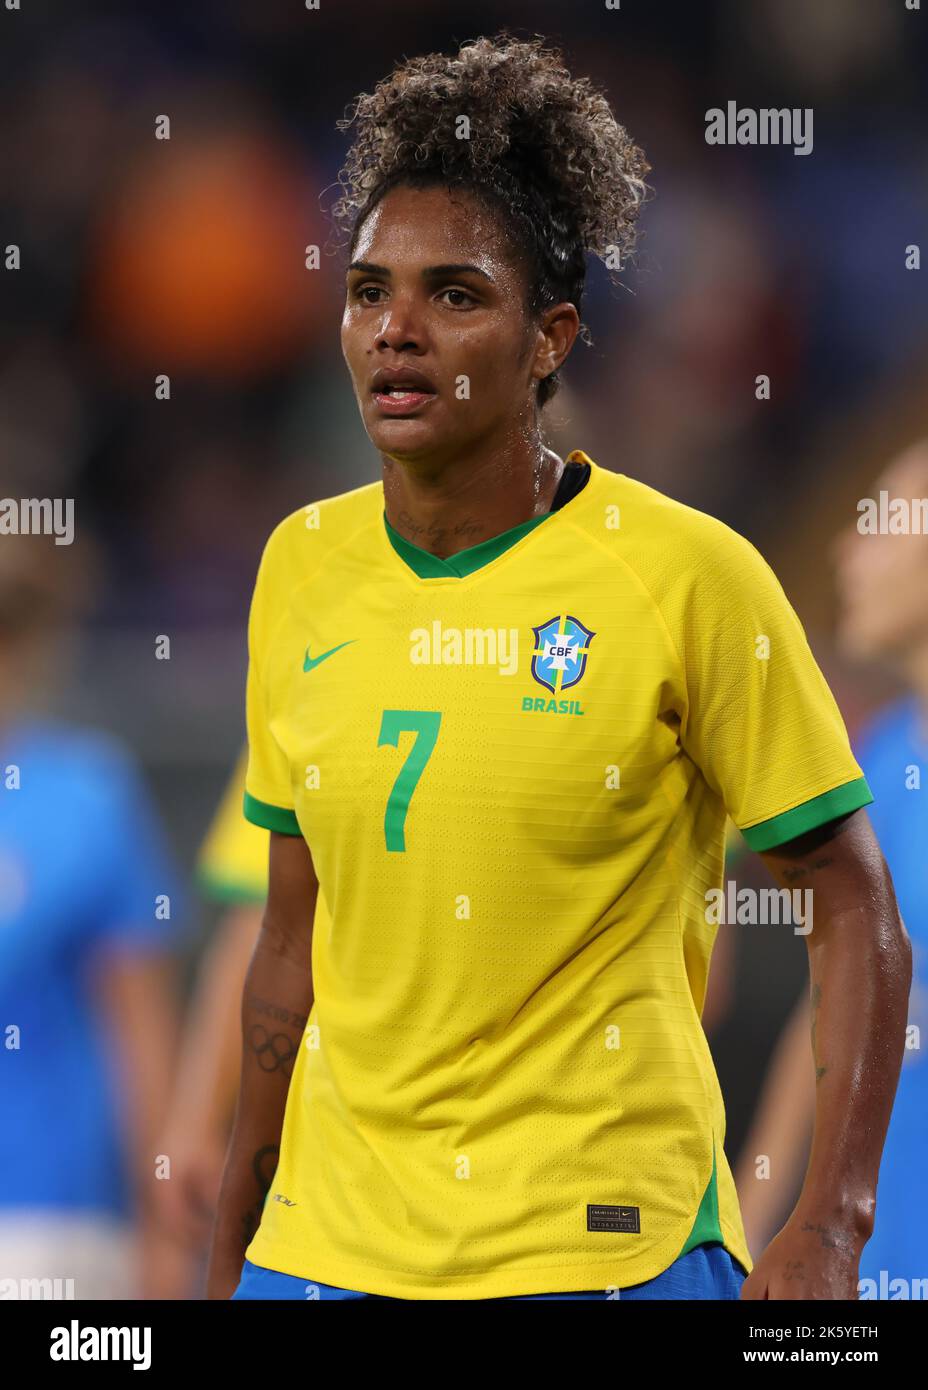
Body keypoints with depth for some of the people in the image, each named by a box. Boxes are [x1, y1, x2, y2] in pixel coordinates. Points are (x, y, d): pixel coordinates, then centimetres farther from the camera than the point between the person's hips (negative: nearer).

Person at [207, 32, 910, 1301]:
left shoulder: (687, 578, -9)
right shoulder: (304, 570, 5)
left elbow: (857, 912, -5)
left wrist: (829, 1230, -14)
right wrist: (229, 1251, 15)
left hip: (602, 1245, -4)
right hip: (326, 1243, 4)